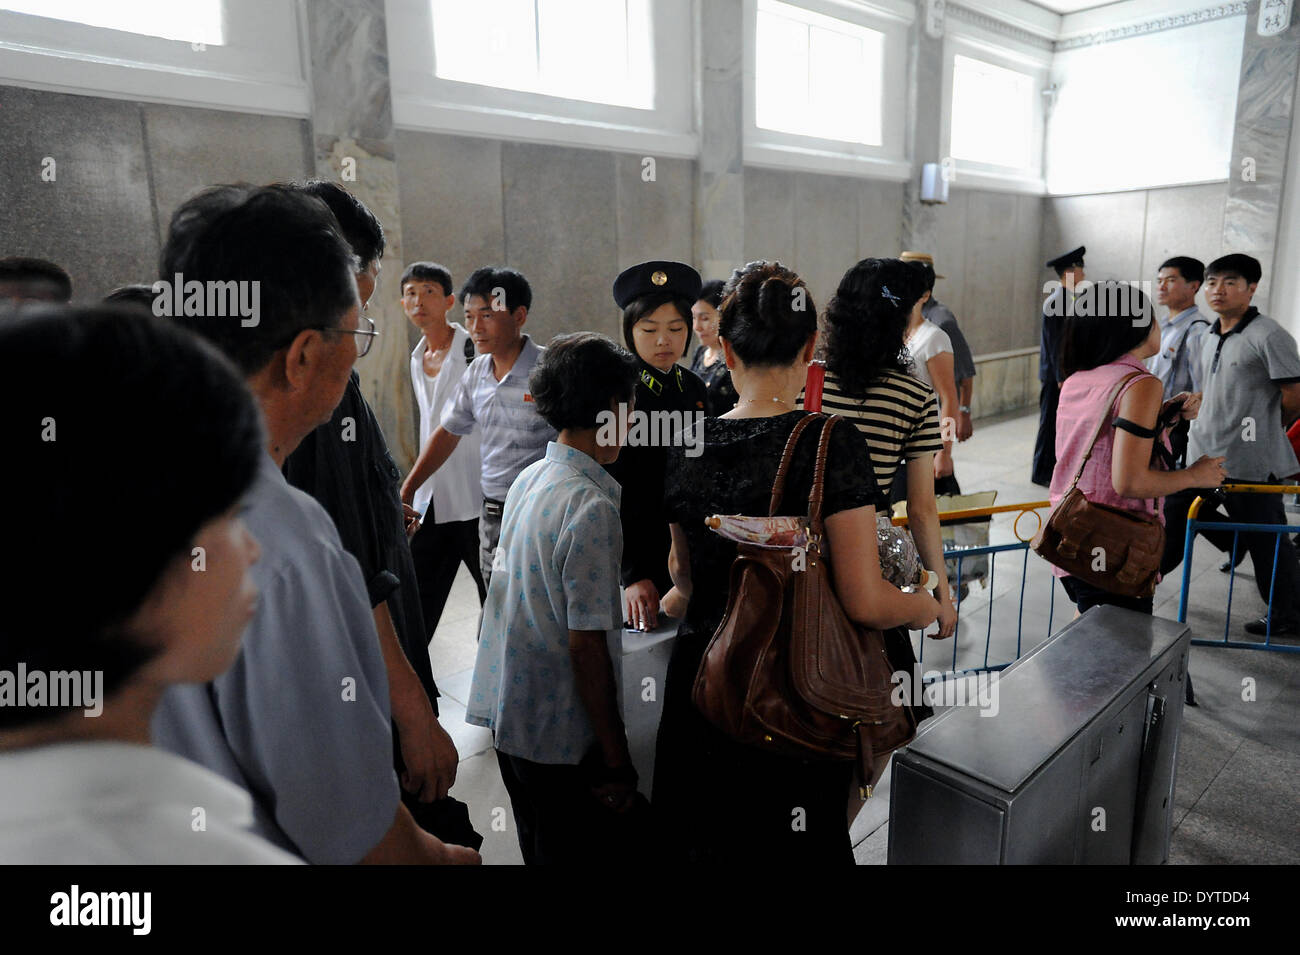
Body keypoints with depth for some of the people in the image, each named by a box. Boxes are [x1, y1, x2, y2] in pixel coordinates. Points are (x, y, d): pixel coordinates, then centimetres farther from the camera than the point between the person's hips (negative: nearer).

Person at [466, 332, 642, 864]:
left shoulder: (528, 480, 2)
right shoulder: (591, 506, -23)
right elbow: (586, 645, -23)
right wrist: (617, 761, -15)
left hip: (508, 713, 8)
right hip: (561, 737, -8)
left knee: (540, 846, 25)